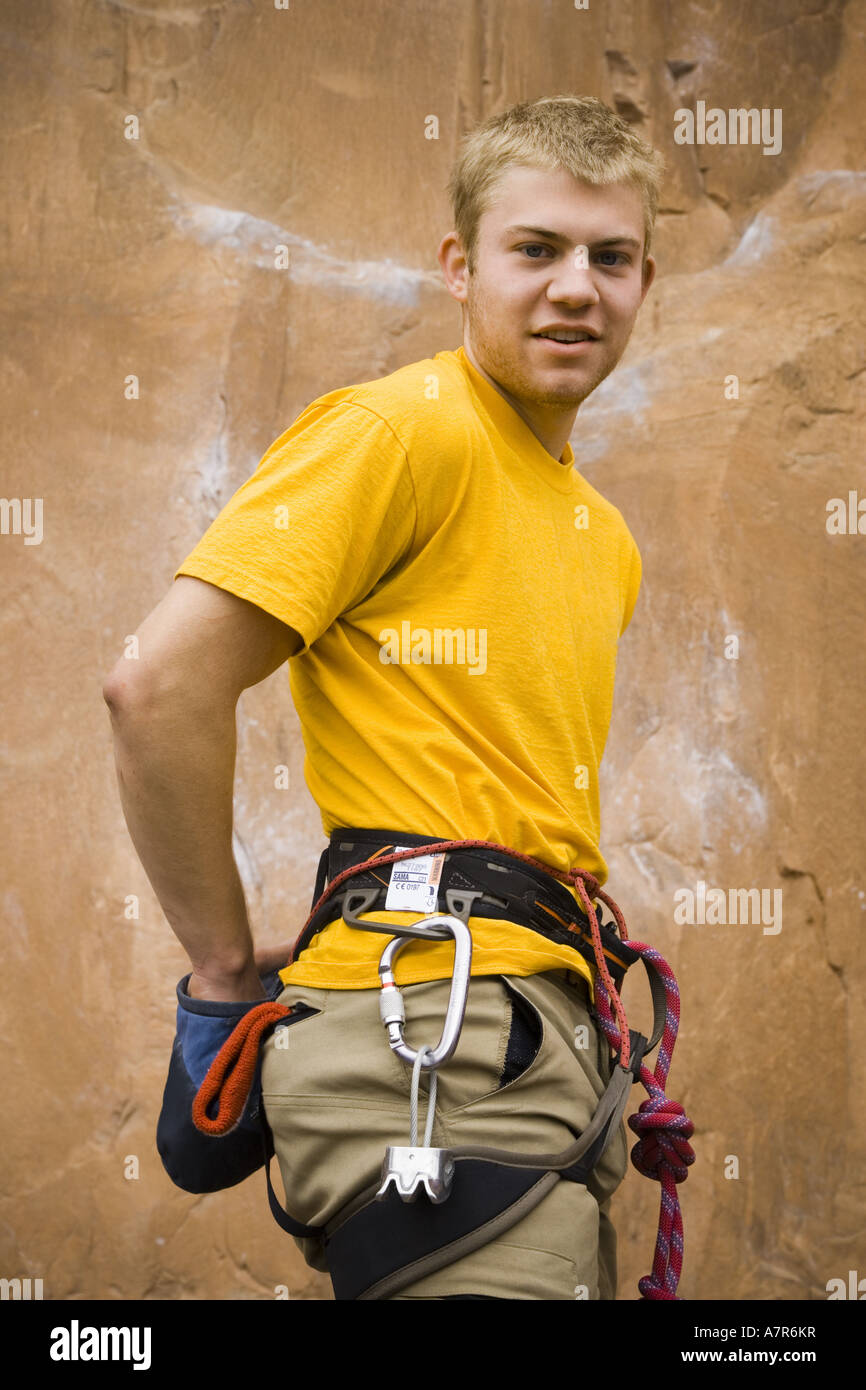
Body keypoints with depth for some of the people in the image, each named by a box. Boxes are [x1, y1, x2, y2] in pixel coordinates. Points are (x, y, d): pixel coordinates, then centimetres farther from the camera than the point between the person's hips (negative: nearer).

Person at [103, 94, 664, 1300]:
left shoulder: (607, 538, 20)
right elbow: (160, 686, -16)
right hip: (431, 1031, -9)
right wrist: (226, 964, -8)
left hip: (548, 1040, 9)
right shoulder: (401, 430, -8)